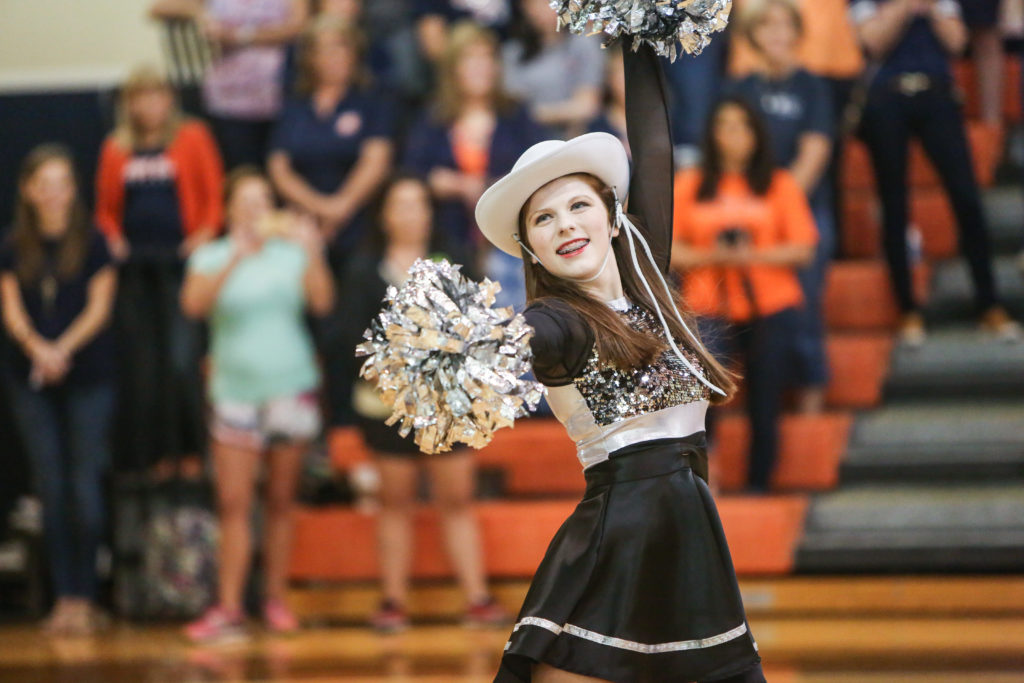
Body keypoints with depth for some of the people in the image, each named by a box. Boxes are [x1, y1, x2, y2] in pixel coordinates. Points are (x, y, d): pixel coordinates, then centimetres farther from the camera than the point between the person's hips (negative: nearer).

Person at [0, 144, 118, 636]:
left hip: (88, 378, -3)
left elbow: (99, 308, -4)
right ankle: (63, 596, 7)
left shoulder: (92, 243, 0)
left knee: (85, 485, -5)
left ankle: (84, 598, 1)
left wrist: (62, 348, -17)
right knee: (51, 489, 3)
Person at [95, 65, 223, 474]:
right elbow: (106, 207, 15)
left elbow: (215, 194, 2)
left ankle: (189, 450, 1)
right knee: (141, 366, 4)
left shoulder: (192, 138, 3)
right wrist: (112, 237, -3)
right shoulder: (116, 149, 10)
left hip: (179, 260, -3)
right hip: (134, 265, 3)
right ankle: (152, 453, 12)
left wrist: (206, 232, -13)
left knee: (180, 360, -10)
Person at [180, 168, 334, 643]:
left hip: (290, 386, 1)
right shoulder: (212, 257, 2)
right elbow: (194, 304, -16)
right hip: (235, 387, -1)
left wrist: (312, 254, -28)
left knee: (281, 501, 7)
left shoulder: (291, 253, 3)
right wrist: (235, 260, -29)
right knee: (233, 503, -8)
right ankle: (228, 609, -9)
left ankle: (276, 600, 16)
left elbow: (322, 302, -11)